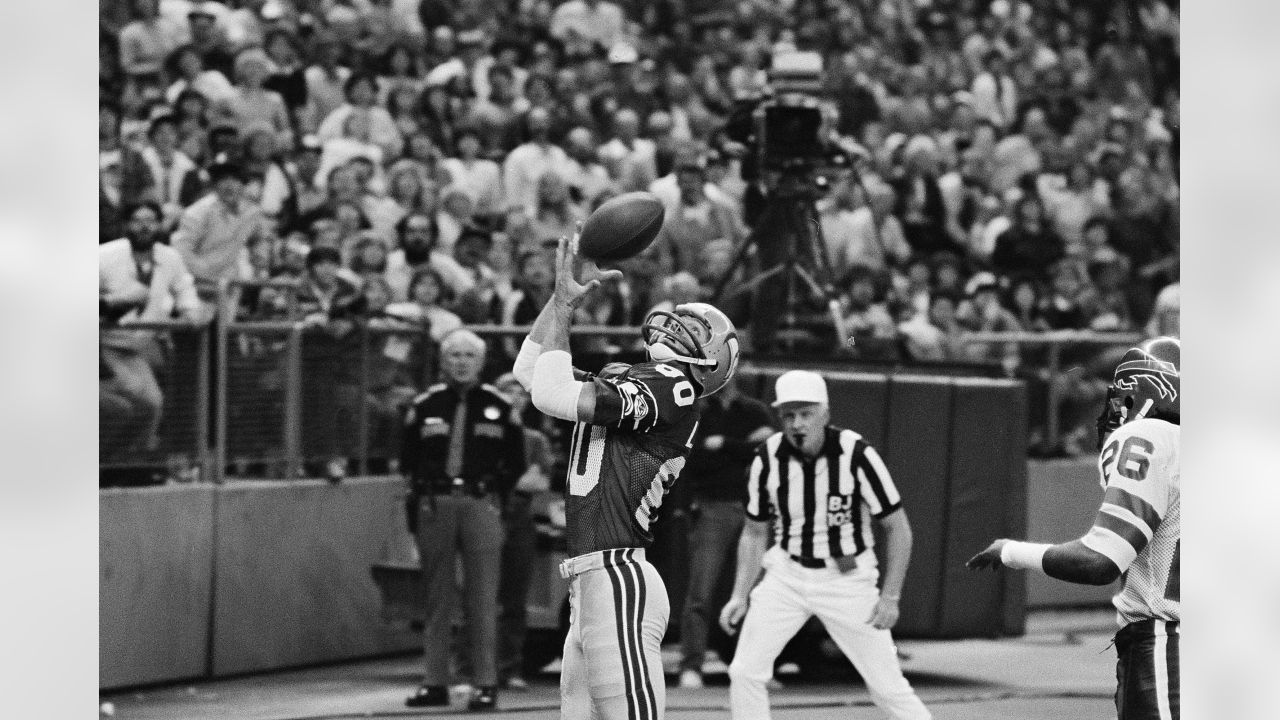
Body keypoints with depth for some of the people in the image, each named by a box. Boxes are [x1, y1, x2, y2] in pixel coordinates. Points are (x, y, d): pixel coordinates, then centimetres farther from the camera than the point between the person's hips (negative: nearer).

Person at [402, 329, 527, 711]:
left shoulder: (499, 406, 6)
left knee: (483, 599, -4)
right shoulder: (426, 406, 8)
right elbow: (407, 459, 15)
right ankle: (434, 682, 7)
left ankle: (485, 683, -3)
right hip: (434, 504, 2)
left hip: (480, 504, -2)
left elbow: (515, 462, 12)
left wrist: (493, 493, 3)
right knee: (436, 596, 4)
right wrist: (423, 492, 4)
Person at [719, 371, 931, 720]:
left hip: (848, 577, -3)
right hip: (786, 574, 3)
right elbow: (754, 533, 5)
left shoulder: (856, 454, -19)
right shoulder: (768, 458, -9)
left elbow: (898, 528, -11)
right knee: (744, 673, -5)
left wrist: (890, 596, -16)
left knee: (888, 687, -8)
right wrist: (740, 595, -3)